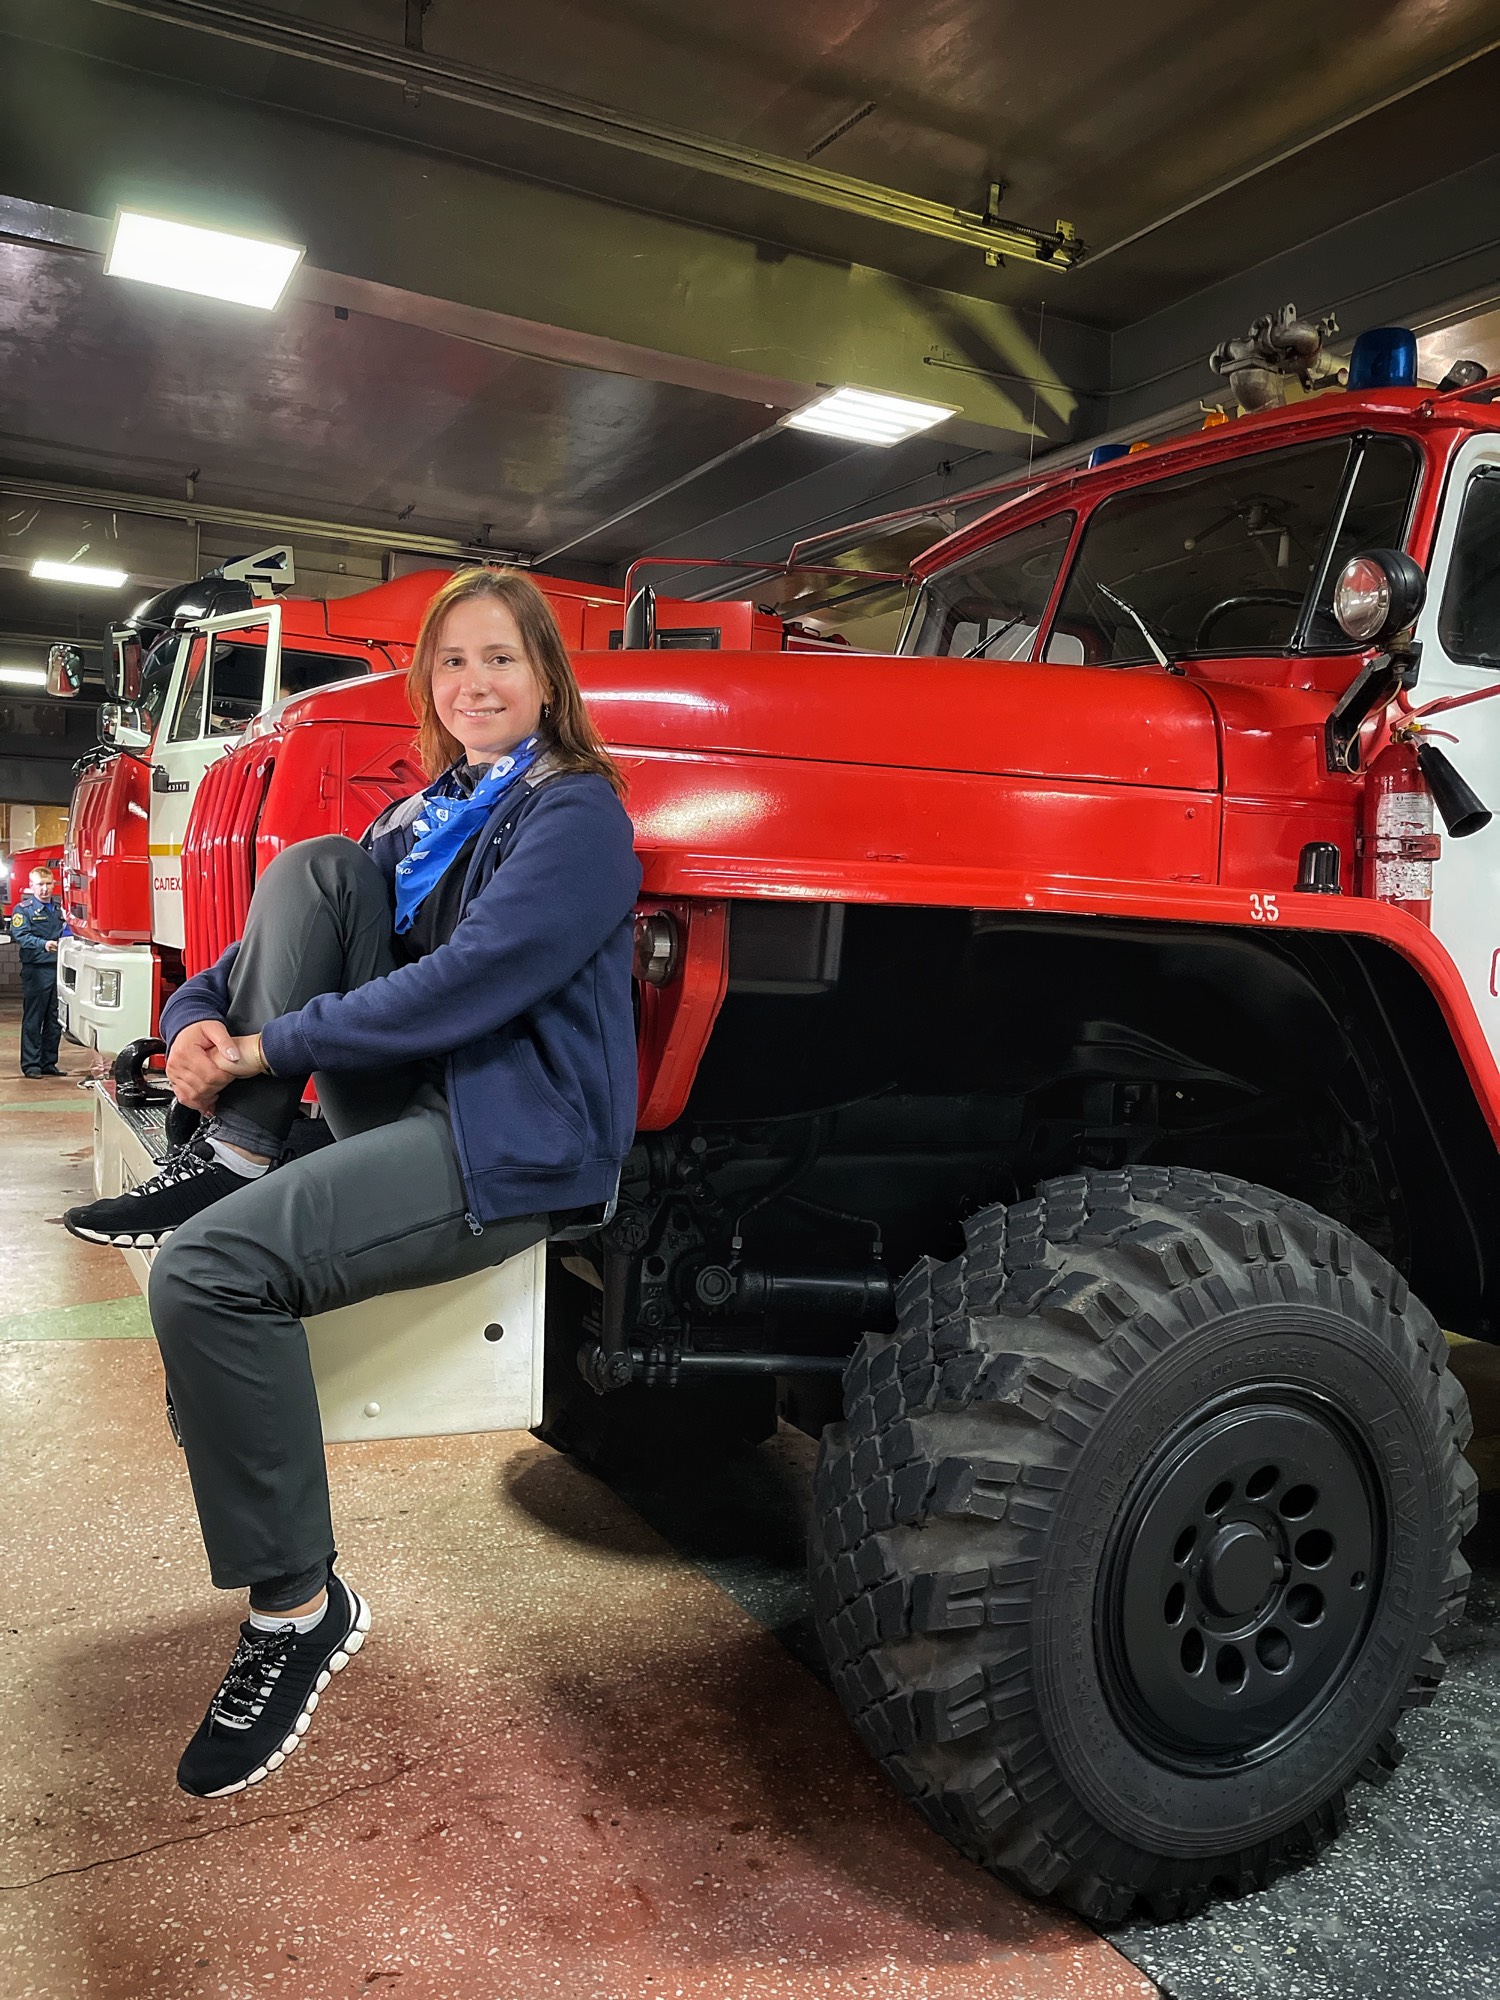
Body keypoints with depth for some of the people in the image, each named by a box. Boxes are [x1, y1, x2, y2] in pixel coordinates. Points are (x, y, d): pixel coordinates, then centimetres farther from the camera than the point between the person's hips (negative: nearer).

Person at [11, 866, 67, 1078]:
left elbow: (67, 934, 24)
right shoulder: (23, 909, -1)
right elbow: (21, 936, -14)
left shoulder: (59, 908, 15)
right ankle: (30, 1064, 4)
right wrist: (43, 944, -30)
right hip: (36, 970, -5)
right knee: (33, 1019, -1)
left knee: (55, 1020, 9)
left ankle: (49, 1062, 18)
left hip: (59, 968, 5)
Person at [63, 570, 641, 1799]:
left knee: (209, 1268, -26)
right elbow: (283, 935, 14)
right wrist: (199, 1019, -8)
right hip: (406, 1112, 8)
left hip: (517, 1144, -8)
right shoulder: (424, 819, 17)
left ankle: (299, 1610, -9)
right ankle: (235, 1154, -11)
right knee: (311, 866, -6)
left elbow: (464, 985, -20)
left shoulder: (576, 814, -7)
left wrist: (261, 1046, -16)